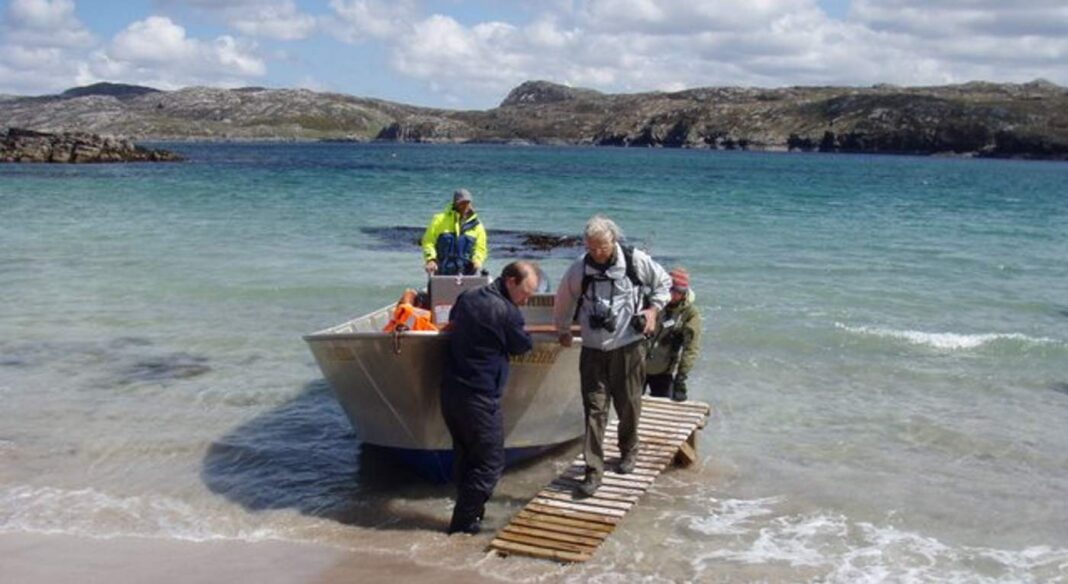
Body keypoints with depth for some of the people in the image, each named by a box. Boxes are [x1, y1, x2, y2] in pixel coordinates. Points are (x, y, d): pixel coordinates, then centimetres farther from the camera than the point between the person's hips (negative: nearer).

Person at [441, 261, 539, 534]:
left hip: (450, 391, 8)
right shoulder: (507, 312, -16)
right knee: (490, 463, 4)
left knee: (465, 456, 20)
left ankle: (470, 510, 27)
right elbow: (524, 345, -1)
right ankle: (463, 521, 6)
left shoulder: (467, 297, 8)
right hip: (479, 399, -8)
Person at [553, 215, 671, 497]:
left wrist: (654, 308, -3)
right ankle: (593, 470, 2)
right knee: (594, 410, -3)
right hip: (593, 350, 0)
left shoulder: (636, 260, -9)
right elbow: (564, 301, 10)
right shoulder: (579, 268, -7)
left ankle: (628, 451, 39)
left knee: (628, 406, 12)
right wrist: (563, 331, 20)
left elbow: (663, 282, 9)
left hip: (628, 347, 0)